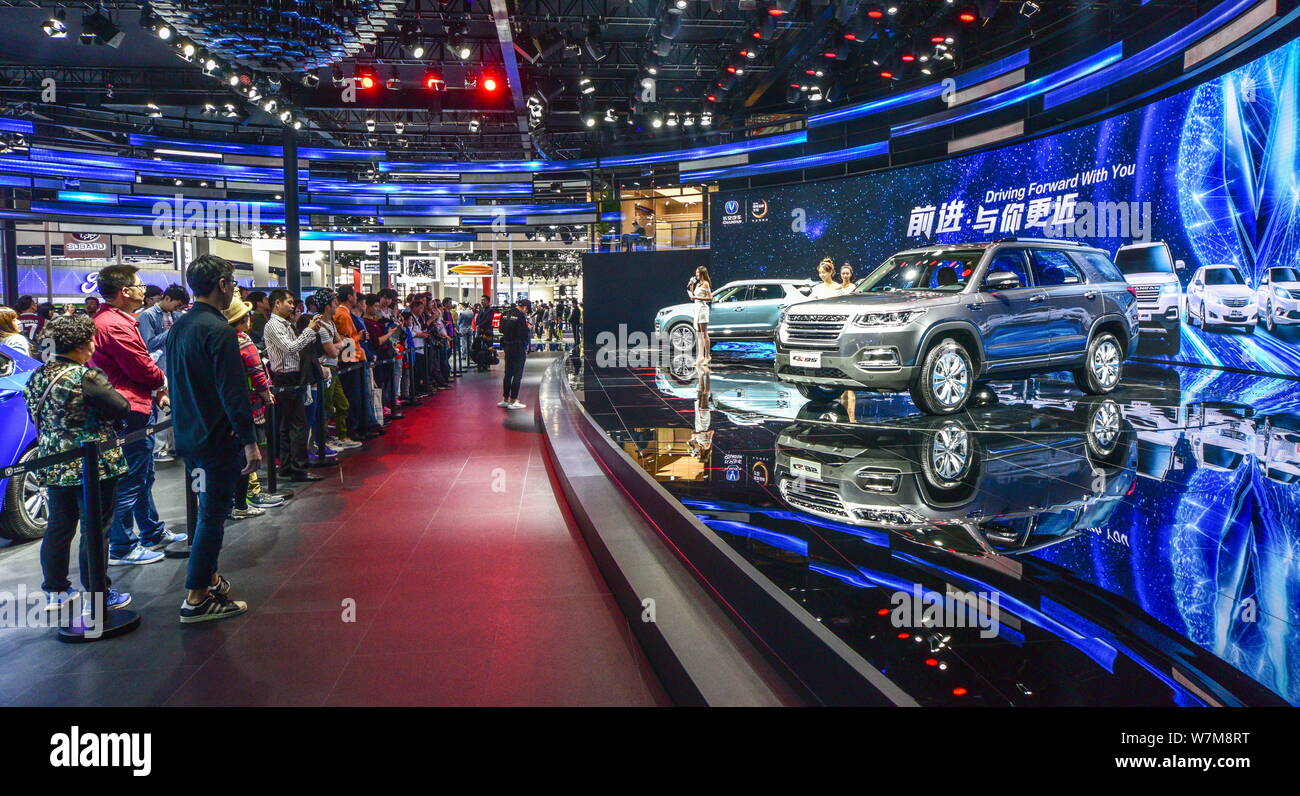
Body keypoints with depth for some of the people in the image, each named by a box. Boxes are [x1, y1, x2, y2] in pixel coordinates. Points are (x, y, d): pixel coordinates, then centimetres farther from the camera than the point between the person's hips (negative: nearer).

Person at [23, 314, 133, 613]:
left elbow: (36, 417, 15)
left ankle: (55, 592, 26)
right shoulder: (85, 376, -18)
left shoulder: (38, 376, 6)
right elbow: (121, 408, -18)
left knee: (58, 527, 16)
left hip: (53, 464, 7)